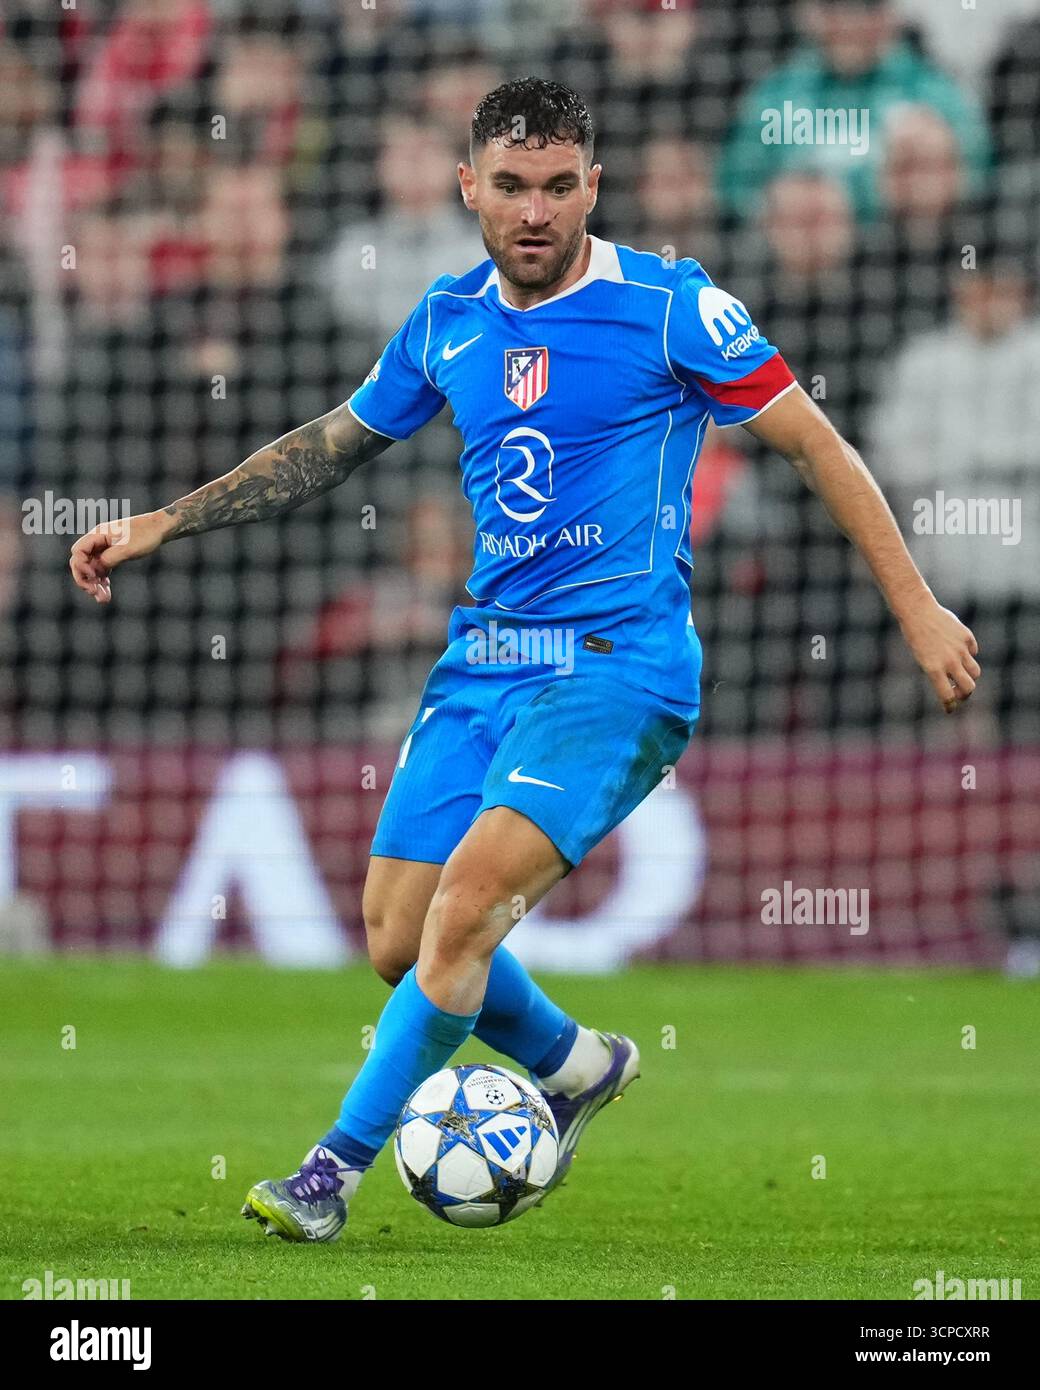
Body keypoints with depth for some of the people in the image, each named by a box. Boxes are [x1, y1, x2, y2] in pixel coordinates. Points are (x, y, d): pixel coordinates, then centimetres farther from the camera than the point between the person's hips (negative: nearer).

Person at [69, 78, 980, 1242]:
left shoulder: (672, 309, -8)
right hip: (484, 657, 6)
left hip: (618, 664, -6)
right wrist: (161, 526, 19)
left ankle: (338, 1166, -12)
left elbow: (814, 444, -1)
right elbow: (332, 445, 23)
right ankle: (573, 1065, 31)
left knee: (469, 901, -22)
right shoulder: (447, 323, 8)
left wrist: (916, 608, -4)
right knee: (398, 941, 3)